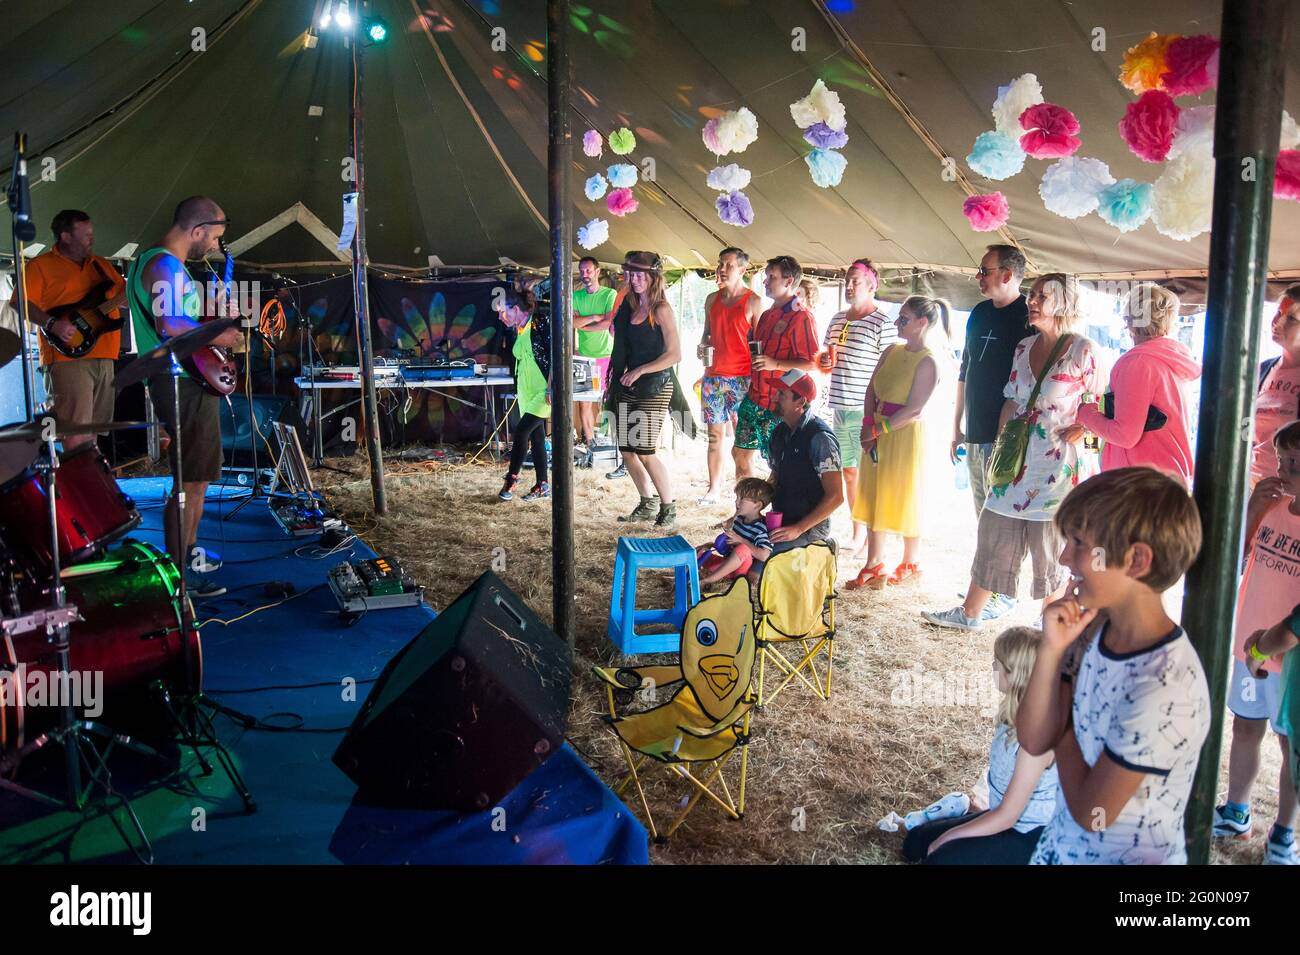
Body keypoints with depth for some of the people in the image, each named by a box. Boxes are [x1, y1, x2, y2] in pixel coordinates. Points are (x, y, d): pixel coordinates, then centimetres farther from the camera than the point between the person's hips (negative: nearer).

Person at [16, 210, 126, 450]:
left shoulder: (101, 264, 21)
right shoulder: (41, 265, 1)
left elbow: (127, 297, 21)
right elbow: (22, 302, -8)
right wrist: (52, 324, -20)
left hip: (103, 357, 7)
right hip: (68, 357, -7)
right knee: (76, 433, -15)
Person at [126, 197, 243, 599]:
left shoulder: (169, 264, 18)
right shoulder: (165, 265, -15)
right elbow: (169, 327, -27)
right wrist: (218, 338, -15)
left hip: (190, 383, 11)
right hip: (184, 386, -11)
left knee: (197, 477, 20)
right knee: (189, 482, -7)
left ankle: (188, 553, 31)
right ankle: (179, 576, -2)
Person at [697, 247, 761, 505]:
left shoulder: (753, 301, -3)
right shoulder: (712, 299, 12)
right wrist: (703, 346, 1)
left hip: (741, 379, -5)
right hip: (713, 376, 5)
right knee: (715, 434, 8)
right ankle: (713, 490, 16)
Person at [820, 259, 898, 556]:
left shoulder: (882, 321, -7)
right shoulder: (838, 320, 15)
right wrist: (824, 362, 3)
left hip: (866, 411, -7)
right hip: (841, 408, 7)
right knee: (849, 472, 13)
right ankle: (858, 532, 23)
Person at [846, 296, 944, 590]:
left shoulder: (927, 363, -14)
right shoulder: (891, 351, 7)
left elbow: (913, 410, -19)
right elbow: (871, 390, 6)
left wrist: (877, 430, -15)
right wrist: (867, 425, -7)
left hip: (905, 435, -7)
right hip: (877, 433, 7)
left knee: (904, 499, 5)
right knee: (873, 497, 9)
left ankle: (910, 565, 22)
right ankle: (874, 566, 17)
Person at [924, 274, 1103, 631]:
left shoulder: (1082, 351, -10)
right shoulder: (1024, 348, 9)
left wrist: (1077, 431, -16)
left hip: (1058, 466, -6)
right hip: (1018, 461, 6)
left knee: (1051, 546, 5)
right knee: (994, 535, 12)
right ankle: (970, 613, 23)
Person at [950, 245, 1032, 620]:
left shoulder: (1027, 318, -11)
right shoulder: (980, 314, 13)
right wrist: (957, 426, 19)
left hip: (1006, 435, -8)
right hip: (976, 434, 8)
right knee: (983, 513, 15)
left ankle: (1005, 592, 9)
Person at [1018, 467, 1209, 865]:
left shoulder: (1164, 687, -29)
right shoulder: (1094, 631, -8)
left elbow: (1091, 811, -22)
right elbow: (1034, 740, -7)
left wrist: (1063, 727, -8)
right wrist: (1053, 649, -17)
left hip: (1123, 856, -6)